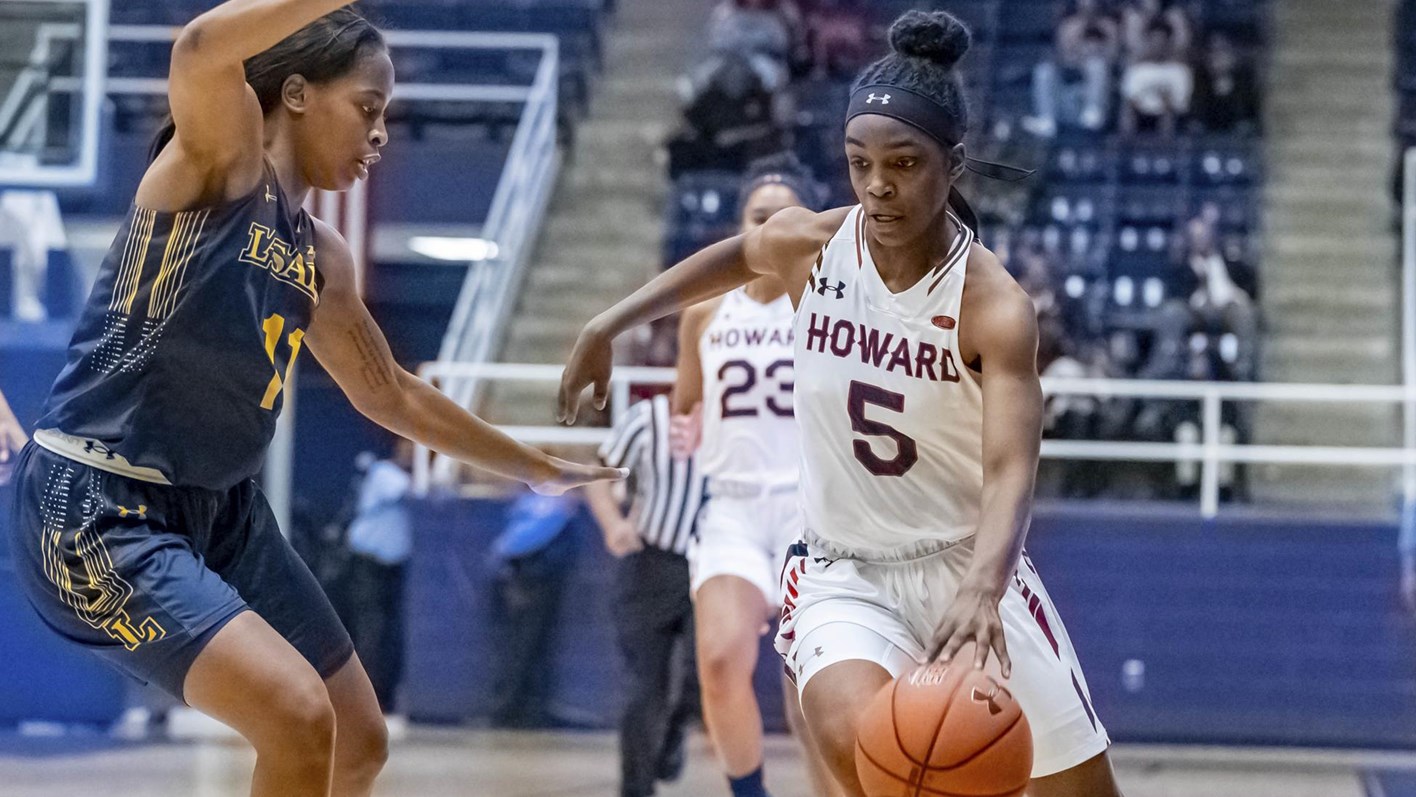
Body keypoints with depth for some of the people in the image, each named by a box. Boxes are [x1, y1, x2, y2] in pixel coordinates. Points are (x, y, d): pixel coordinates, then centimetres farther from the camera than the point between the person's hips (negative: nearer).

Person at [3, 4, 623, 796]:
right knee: (300, 718, -23)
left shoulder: (321, 257, 13)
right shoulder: (221, 156, -10)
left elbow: (392, 394, 27)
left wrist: (540, 468, 33)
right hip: (96, 508, -9)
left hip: (223, 509, 9)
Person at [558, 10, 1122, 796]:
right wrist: (608, 325, 19)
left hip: (969, 566, -1)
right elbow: (734, 256, 17)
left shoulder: (993, 305, -21)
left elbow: (1011, 471, -33)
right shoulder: (806, 245, -9)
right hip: (844, 573, 1)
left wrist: (983, 588, -52)